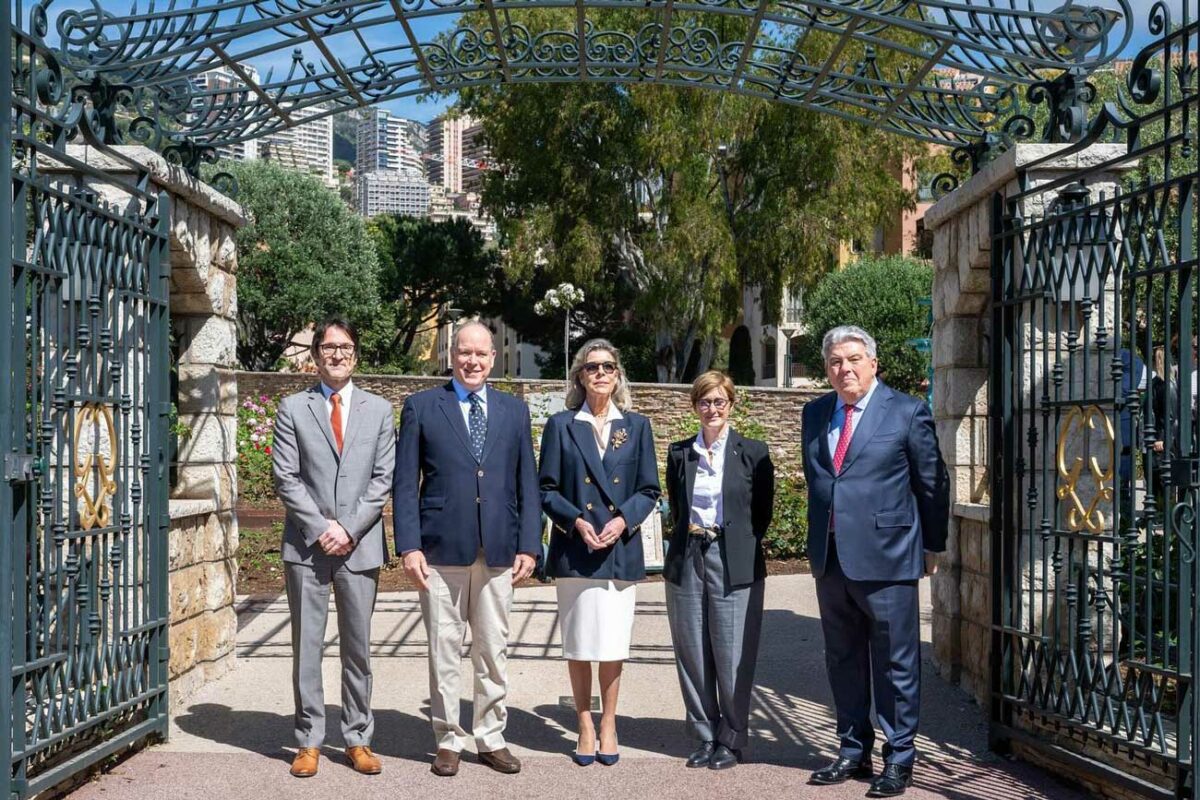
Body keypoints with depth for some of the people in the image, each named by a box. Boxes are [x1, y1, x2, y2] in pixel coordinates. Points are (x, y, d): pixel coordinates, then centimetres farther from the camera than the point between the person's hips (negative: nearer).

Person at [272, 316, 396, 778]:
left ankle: (357, 739, 15)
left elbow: (383, 479, 3)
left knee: (357, 647, 6)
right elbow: (286, 478, -1)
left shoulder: (378, 409, 9)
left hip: (360, 545, 1)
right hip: (306, 544, -1)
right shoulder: (293, 409, 5)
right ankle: (309, 741, 13)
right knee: (306, 646, 4)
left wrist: (349, 527, -8)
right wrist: (320, 529, -10)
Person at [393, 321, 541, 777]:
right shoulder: (422, 407, 3)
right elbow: (405, 483, 0)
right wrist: (409, 546, -8)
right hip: (441, 550, -2)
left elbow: (526, 483, 10)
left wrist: (529, 545, 2)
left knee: (494, 650, 8)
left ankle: (491, 739, 20)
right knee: (444, 650, 4)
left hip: (498, 551, 2)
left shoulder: (514, 411, 11)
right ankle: (448, 740, 17)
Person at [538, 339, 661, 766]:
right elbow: (546, 489, 2)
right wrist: (576, 521, -13)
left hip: (621, 549, 1)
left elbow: (648, 490, 7)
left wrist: (623, 520, -10)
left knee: (613, 644, 3)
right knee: (579, 644, 4)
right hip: (574, 550, -1)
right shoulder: (561, 425, 4)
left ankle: (608, 723, 19)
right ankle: (585, 726, 17)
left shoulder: (636, 426, 8)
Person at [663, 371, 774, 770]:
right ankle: (705, 737, 19)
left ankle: (732, 740, 14)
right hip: (687, 561, 3)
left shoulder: (753, 452, 0)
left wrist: (738, 546, 1)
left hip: (735, 566, -3)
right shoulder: (680, 453, 9)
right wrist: (688, 537, 7)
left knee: (733, 657, 0)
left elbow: (762, 513, 4)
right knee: (693, 655, 7)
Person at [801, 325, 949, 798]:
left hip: (886, 557, -5)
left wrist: (933, 546, 9)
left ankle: (898, 760, 15)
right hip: (830, 558, 5)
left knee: (896, 664, 3)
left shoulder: (907, 412, -5)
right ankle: (854, 750, 28)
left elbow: (932, 483, 3)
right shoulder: (815, 413, 10)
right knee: (843, 661, 14)